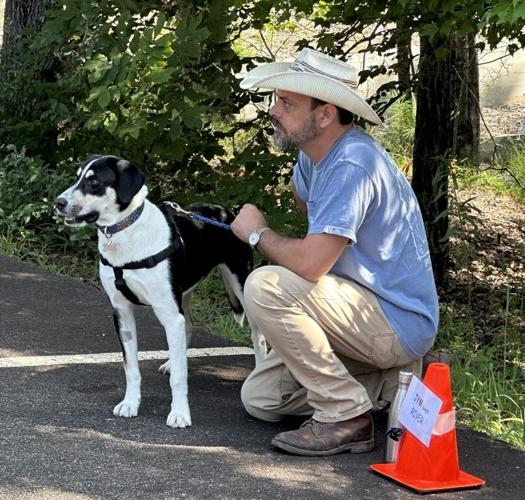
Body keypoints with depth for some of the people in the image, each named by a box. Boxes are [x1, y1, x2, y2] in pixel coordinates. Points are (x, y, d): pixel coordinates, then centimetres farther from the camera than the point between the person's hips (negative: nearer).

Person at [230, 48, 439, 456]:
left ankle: (346, 415, -17)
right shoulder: (315, 154, 5)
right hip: (369, 313, 10)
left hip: (397, 321, -10)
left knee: (265, 286, -27)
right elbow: (305, 200, 32)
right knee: (259, 399, 11)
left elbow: (311, 264, -31)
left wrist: (258, 233, -13)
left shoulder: (352, 164, -26)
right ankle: (384, 380, 15)